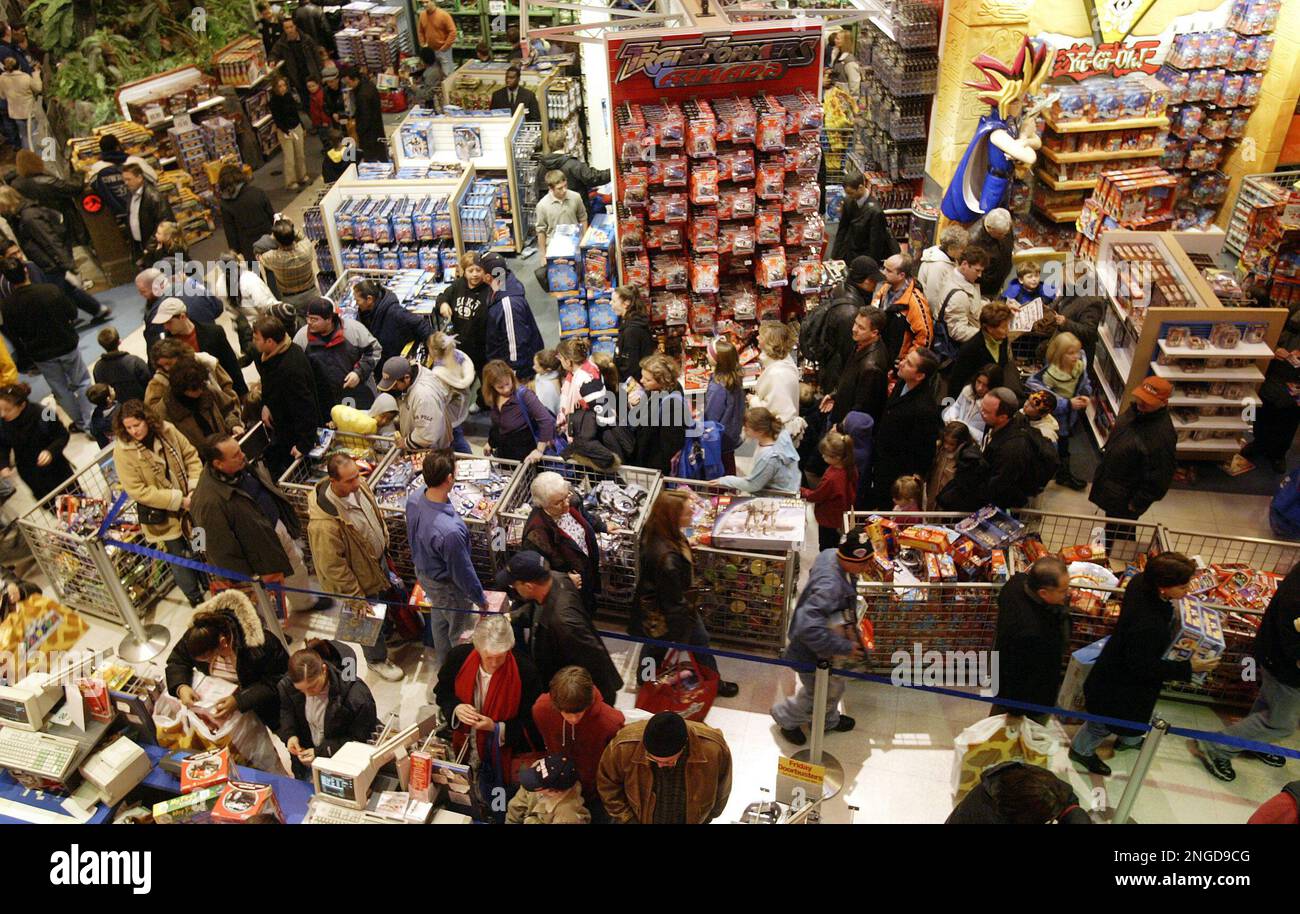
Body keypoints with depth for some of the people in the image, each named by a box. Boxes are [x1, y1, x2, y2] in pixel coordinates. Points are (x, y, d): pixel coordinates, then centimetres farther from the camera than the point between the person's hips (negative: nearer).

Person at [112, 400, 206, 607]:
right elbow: (137, 491, -21)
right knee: (180, 557, 10)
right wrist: (178, 500, -24)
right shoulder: (123, 451, -19)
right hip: (162, 516, -3)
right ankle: (196, 600, 31)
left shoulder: (166, 430, -9)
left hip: (189, 504, 4)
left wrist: (196, 486, -15)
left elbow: (190, 456, 0)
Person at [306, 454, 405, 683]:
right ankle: (377, 660, 48)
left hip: (378, 558, 7)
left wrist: (384, 542, 15)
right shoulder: (324, 524, -42)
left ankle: (388, 631, 64)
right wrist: (355, 596, -19)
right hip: (360, 576, -7)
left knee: (390, 597, 32)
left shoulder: (358, 486, -19)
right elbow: (332, 567, -29)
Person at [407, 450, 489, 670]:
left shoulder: (414, 498, -21)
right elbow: (462, 571, -29)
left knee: (438, 618, 33)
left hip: (422, 571, 8)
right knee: (460, 632, 22)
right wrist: (481, 599, -11)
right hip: (447, 587, -7)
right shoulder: (450, 531, -45)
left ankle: (443, 666, 59)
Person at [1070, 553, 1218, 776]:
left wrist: (1172, 613, -5)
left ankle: (1128, 740, 64)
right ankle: (1081, 750, 47)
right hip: (1122, 686, -8)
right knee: (1106, 722, 21)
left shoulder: (1141, 581, -22)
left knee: (1134, 714, 35)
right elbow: (1143, 666, -28)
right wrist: (1188, 668, -23)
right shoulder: (1147, 625, -45)